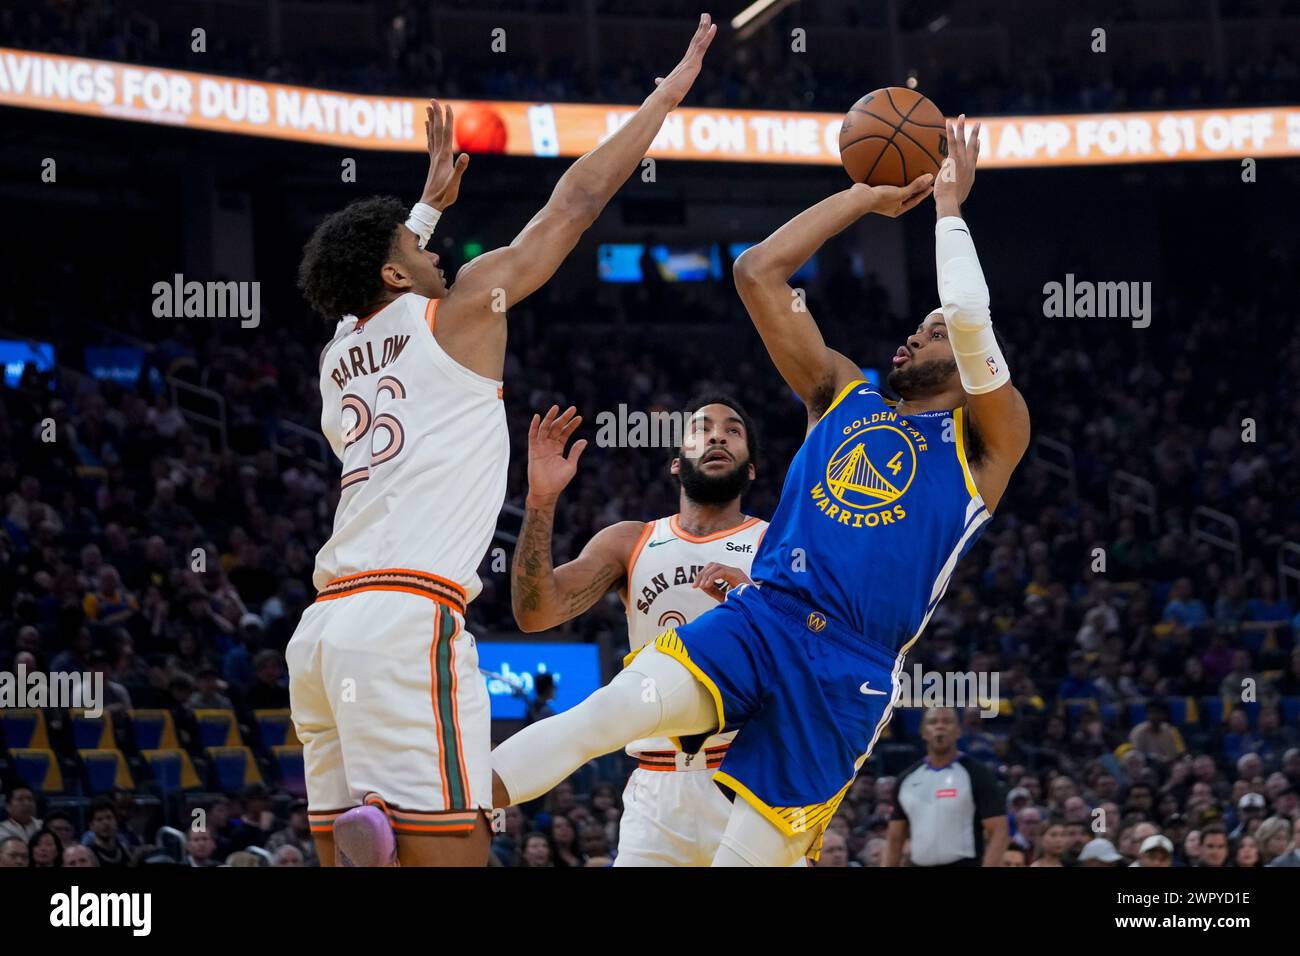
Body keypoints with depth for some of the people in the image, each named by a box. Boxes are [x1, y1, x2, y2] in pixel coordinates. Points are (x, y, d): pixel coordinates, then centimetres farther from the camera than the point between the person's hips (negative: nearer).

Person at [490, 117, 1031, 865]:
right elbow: (759, 271, 16)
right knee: (613, 711, -27)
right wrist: (864, 197, 18)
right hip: (757, 620, 2)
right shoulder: (843, 393, 21)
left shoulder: (988, 439, 8)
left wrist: (949, 208, 2)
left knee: (752, 854, -5)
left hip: (848, 670, -2)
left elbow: (970, 317, -11)